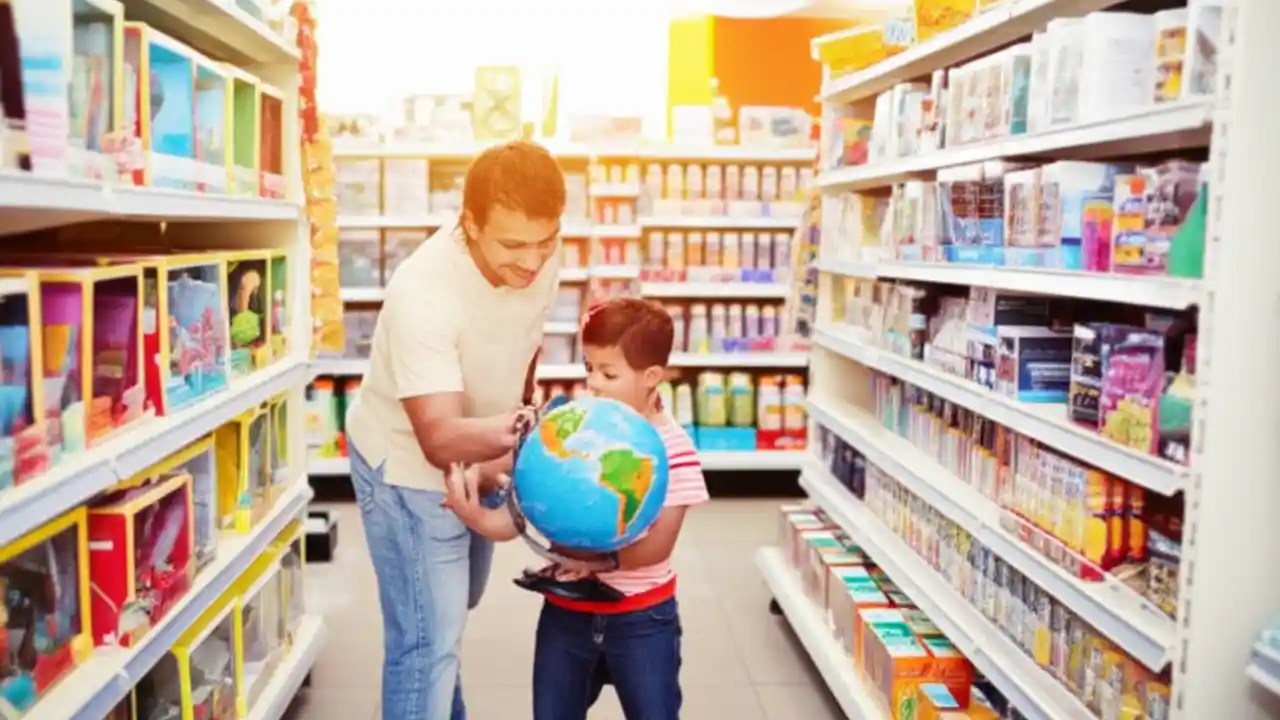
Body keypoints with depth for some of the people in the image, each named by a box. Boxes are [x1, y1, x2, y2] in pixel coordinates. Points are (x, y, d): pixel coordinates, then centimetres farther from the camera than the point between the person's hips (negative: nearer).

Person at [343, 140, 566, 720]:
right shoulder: (423, 294, -37)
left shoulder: (540, 259, -18)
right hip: (409, 464, -7)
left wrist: (521, 414, 11)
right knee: (429, 640, -8)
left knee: (454, 609, 28)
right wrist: (508, 433, -61)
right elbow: (440, 438, -42)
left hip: (476, 455, 7)